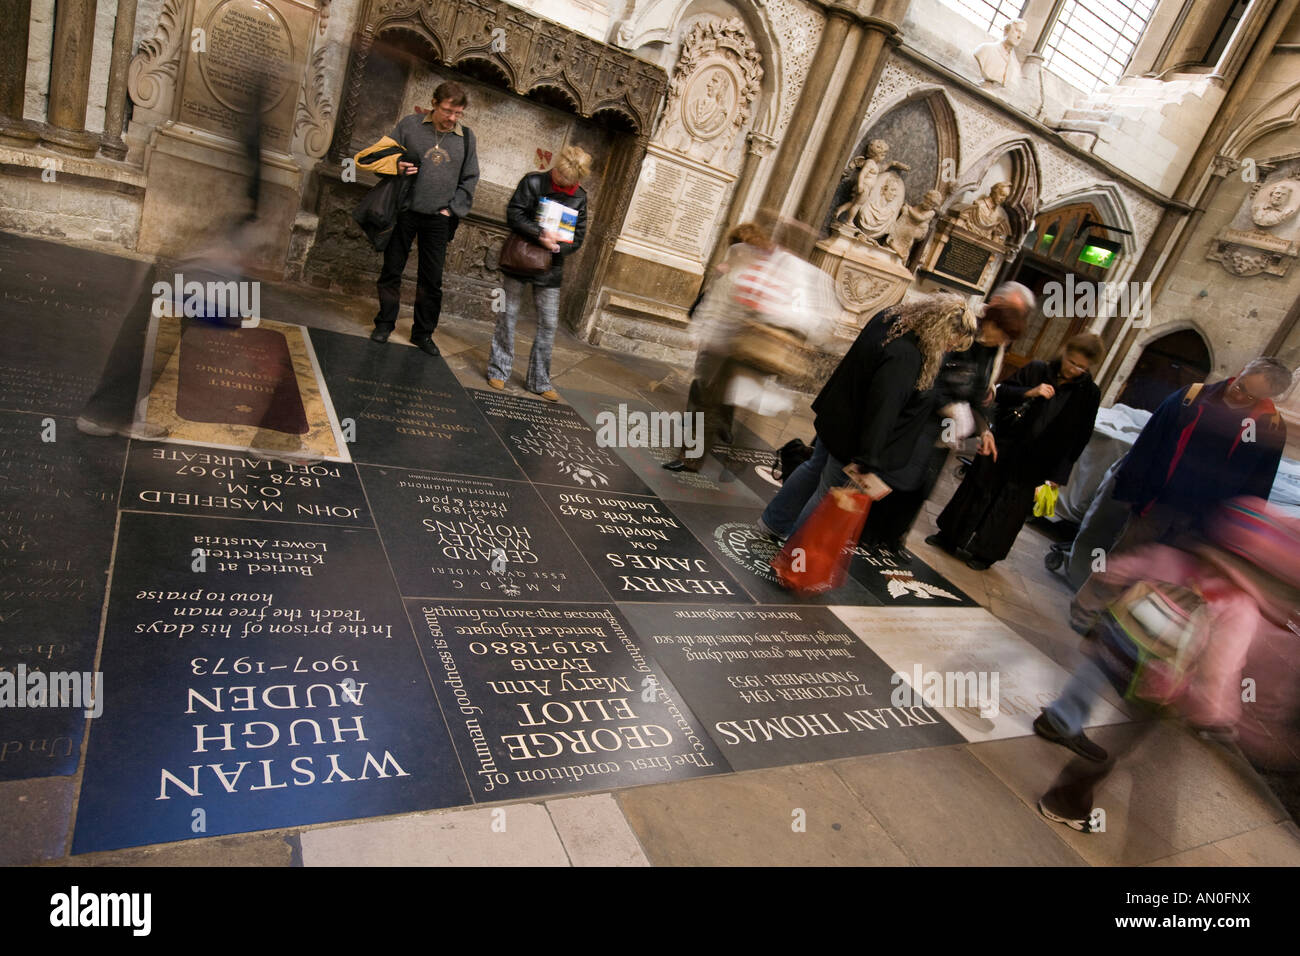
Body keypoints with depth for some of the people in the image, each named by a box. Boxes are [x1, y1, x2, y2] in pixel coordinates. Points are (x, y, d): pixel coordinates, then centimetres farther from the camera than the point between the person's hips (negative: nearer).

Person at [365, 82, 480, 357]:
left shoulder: (466, 136, 4)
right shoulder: (410, 124, -2)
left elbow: (469, 179, 10)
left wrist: (453, 209, 0)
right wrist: (395, 166, -17)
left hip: (438, 218, 1)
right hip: (404, 212, -1)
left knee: (432, 280, 5)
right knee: (392, 270, 8)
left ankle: (423, 333, 17)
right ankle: (385, 324, 23)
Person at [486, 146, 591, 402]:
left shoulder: (579, 197, 3)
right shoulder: (533, 182, -5)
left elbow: (578, 237, 3)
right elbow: (514, 214, -12)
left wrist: (557, 246, -16)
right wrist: (540, 233, -24)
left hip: (550, 267, 3)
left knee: (549, 324, 4)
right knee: (508, 314, 4)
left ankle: (539, 381, 14)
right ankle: (499, 370, 17)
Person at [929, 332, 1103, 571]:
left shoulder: (1089, 394, -4)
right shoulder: (1036, 370, -1)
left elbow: (1077, 439, -3)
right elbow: (1001, 392, 1)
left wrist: (1057, 475, -7)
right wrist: (1029, 392, -17)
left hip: (1032, 463, -1)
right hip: (1002, 446, 2)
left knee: (1010, 509, 6)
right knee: (977, 491, 11)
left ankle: (985, 554, 23)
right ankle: (950, 536, 26)